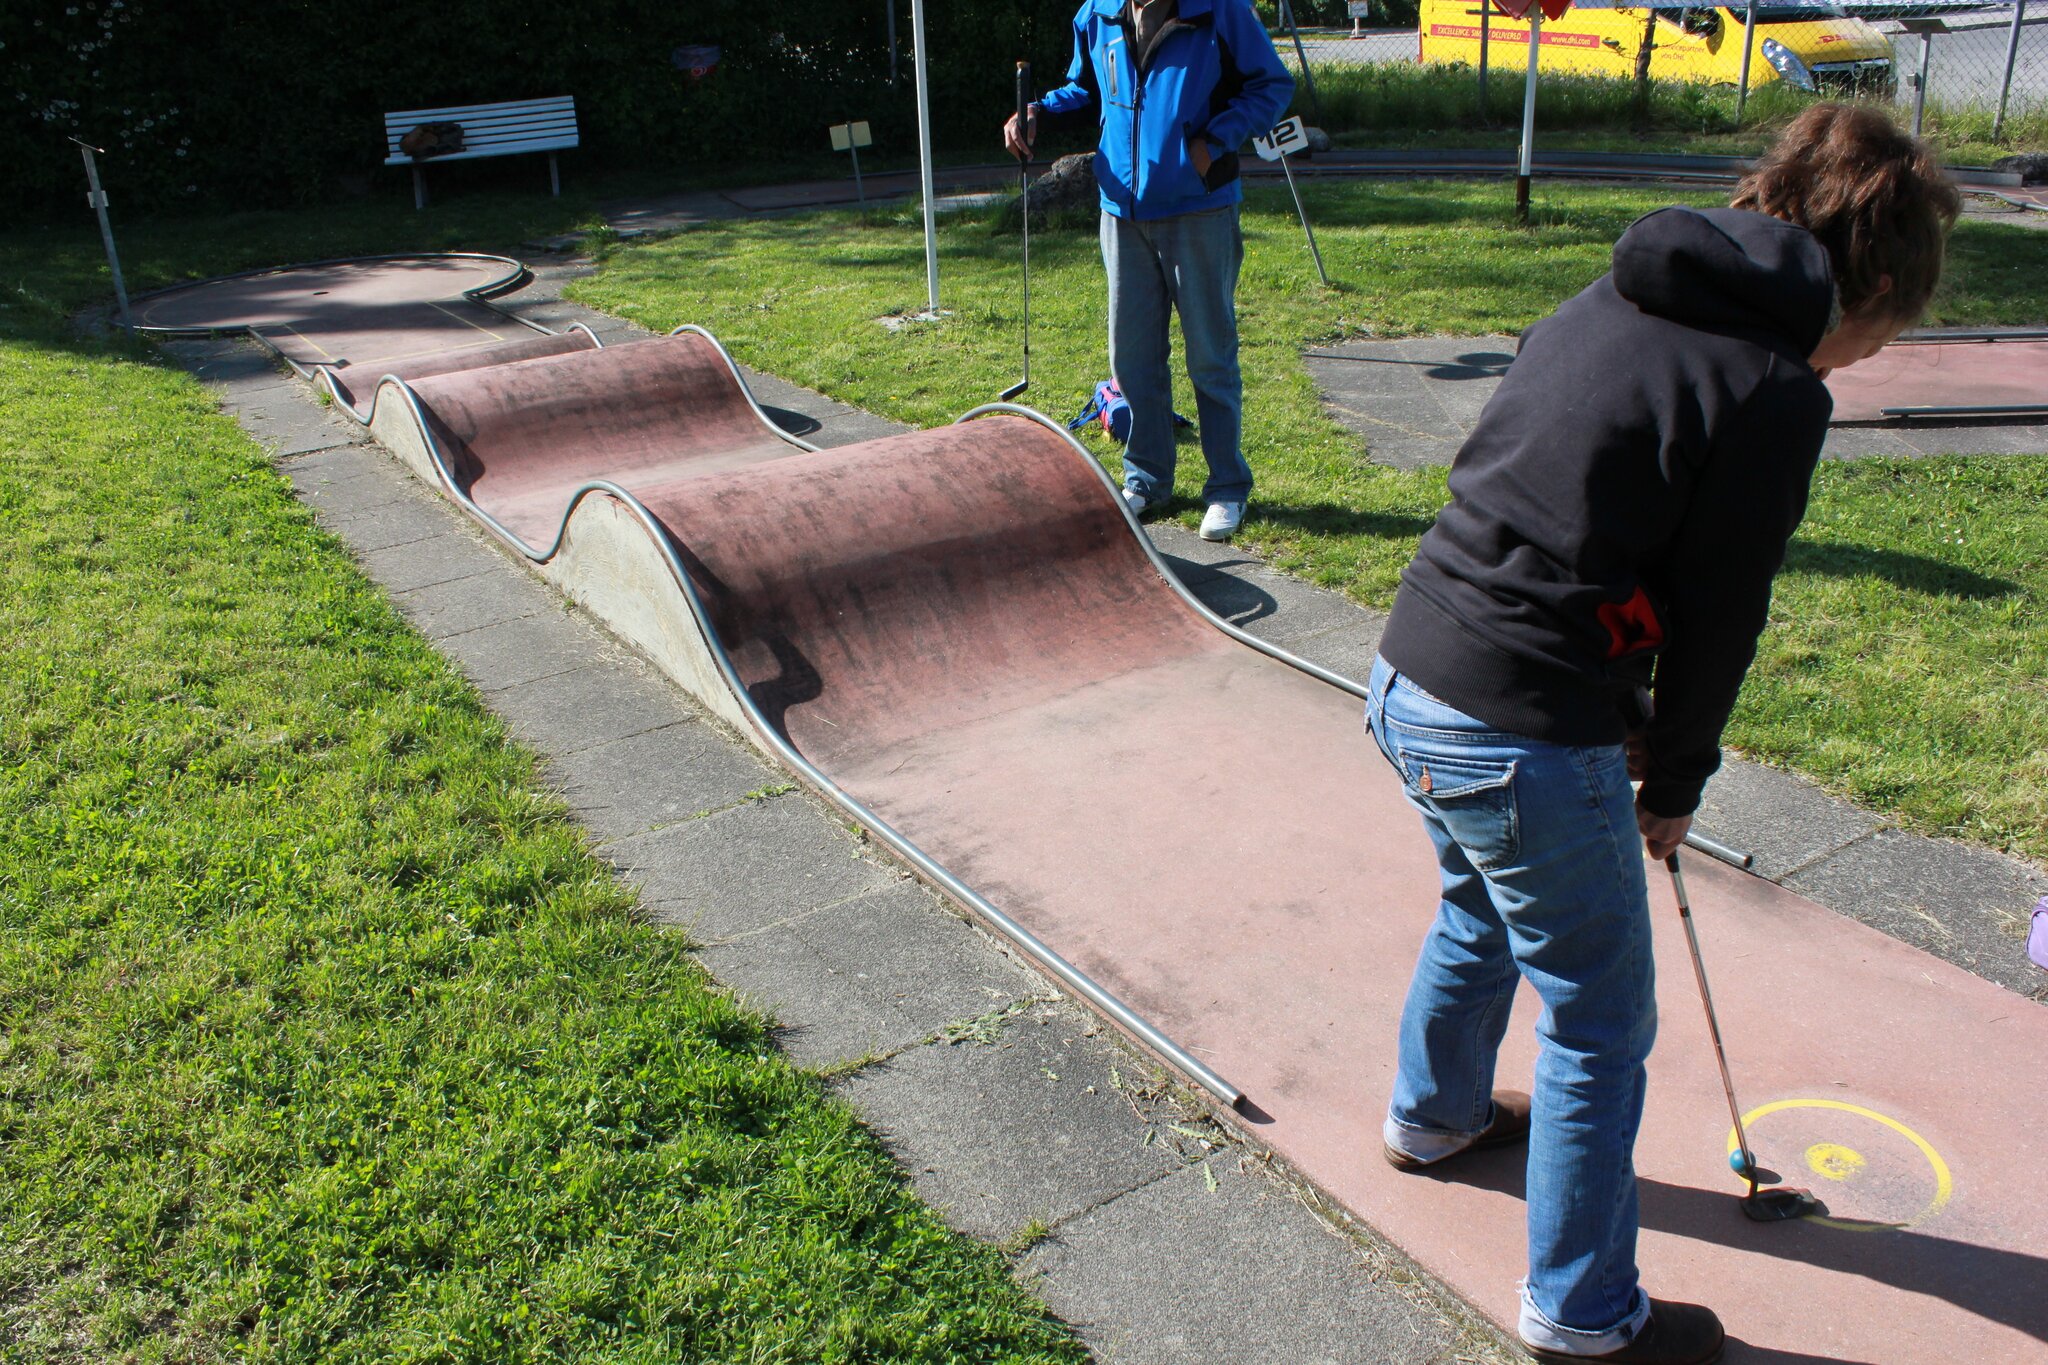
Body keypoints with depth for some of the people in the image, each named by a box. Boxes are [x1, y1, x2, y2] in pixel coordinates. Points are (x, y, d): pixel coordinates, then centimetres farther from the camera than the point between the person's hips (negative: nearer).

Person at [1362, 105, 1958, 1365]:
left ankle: (1434, 1111, 58)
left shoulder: (1607, 305, 11)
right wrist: (1676, 782, 10)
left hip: (1407, 680, 8)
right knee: (1602, 1022, 11)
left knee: (1483, 915, 33)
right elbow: (1718, 618, -7)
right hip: (1521, 741, -8)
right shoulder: (1774, 393, -13)